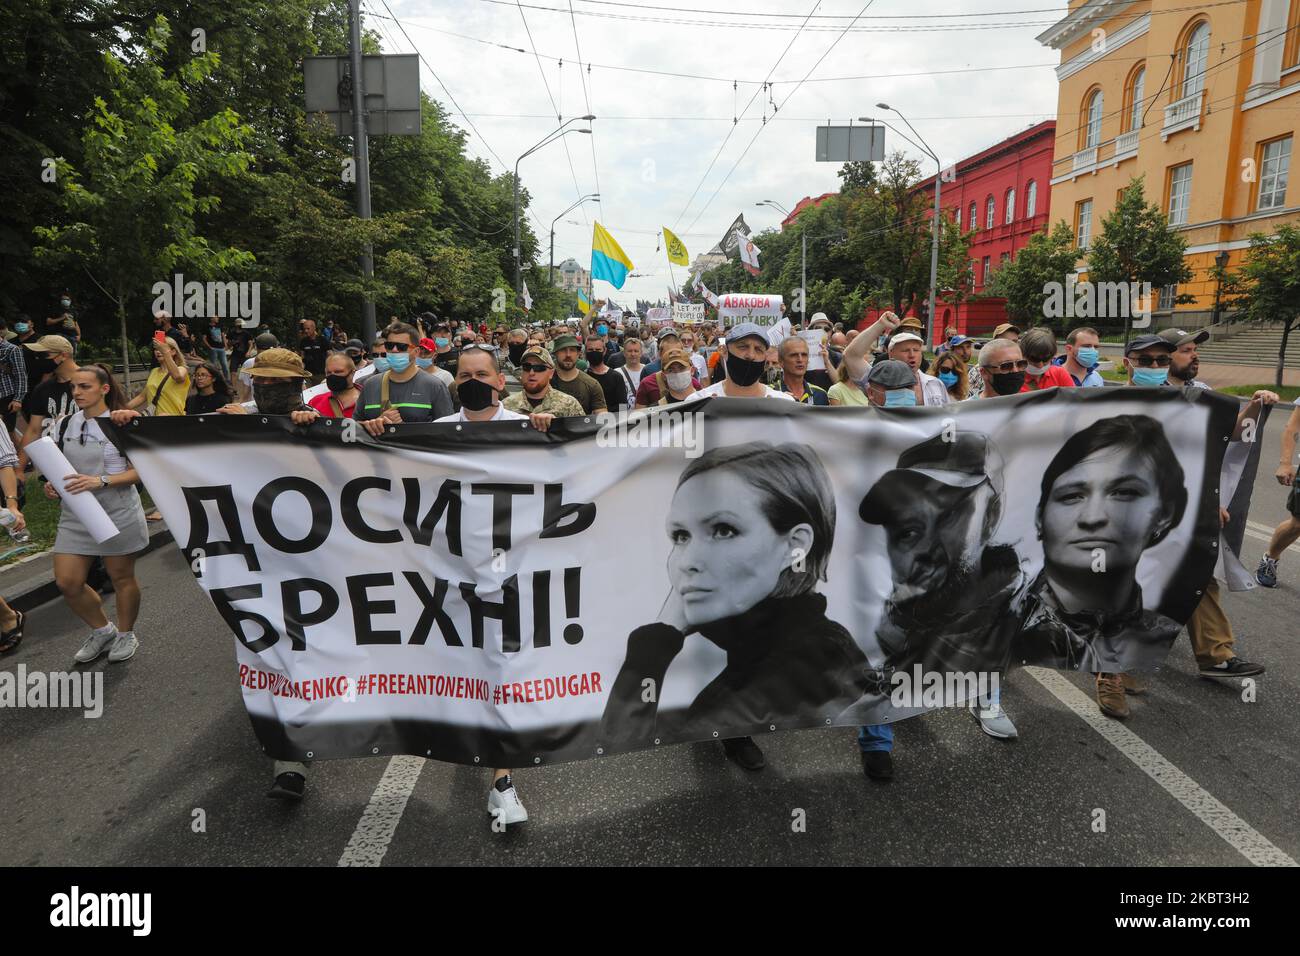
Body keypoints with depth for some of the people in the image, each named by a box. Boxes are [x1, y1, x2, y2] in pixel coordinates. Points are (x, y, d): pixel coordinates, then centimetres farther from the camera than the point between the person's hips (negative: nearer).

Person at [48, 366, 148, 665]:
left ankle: (126, 634, 31)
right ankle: (103, 631, 26)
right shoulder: (65, 425, 5)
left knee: (122, 577, 9)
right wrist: (52, 484, -5)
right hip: (75, 515, 5)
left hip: (118, 514, -5)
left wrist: (100, 481, -25)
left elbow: (139, 471, -12)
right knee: (66, 582, 3)